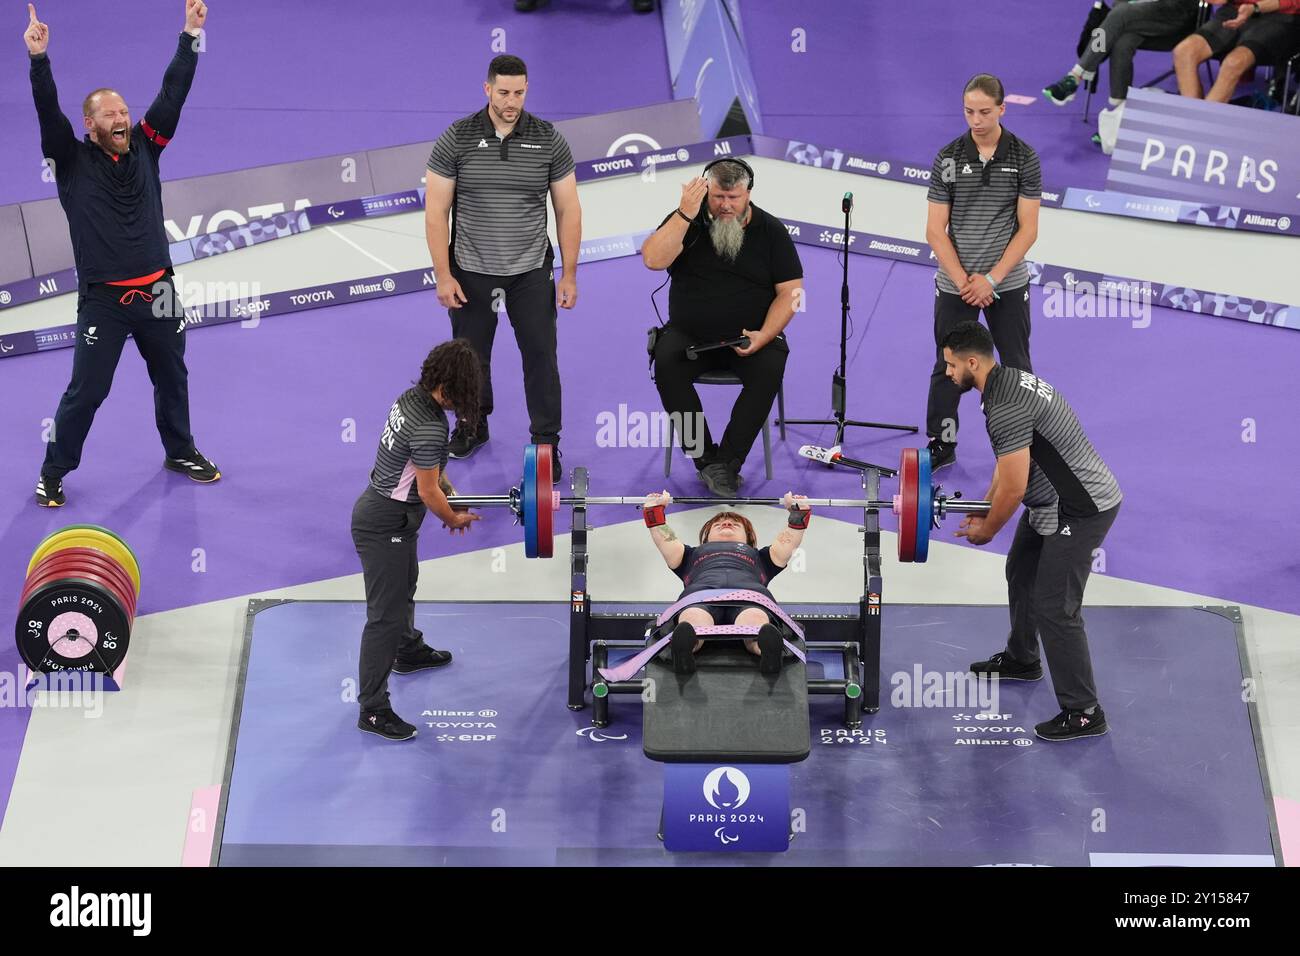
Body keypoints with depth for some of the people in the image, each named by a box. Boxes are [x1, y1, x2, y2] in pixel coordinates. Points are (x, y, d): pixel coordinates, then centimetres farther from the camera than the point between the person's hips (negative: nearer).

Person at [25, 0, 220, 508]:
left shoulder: (144, 149, 4)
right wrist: (39, 58, -32)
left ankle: (180, 452, 41)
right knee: (86, 390, -1)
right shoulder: (72, 161, -4)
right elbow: (48, 112, -18)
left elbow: (172, 95, 0)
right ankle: (53, 472, 14)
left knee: (172, 378, 20)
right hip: (103, 298, -4)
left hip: (157, 290, 4)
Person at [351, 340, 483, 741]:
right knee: (386, 615, -5)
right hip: (385, 525, -11)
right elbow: (428, 492, -19)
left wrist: (449, 492, 13)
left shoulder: (410, 398, 0)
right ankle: (373, 710, 1)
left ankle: (409, 651, 58)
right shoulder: (430, 428, -29)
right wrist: (454, 519, -1)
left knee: (404, 586, 33)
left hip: (379, 507, 11)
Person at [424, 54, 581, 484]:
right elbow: (436, 211, -6)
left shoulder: (549, 140, -6)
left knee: (541, 355, 2)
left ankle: (546, 444, 15)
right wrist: (443, 276, -9)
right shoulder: (456, 139, -9)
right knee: (471, 355, 14)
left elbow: (568, 210, 0)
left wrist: (569, 275, -3)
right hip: (471, 271, 0)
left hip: (531, 271, 0)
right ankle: (473, 425, 38)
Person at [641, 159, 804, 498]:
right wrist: (685, 214, -24)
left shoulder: (771, 230, 1)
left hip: (750, 338, 0)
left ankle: (728, 463, -23)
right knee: (666, 361, -31)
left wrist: (764, 335, -16)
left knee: (770, 368, -31)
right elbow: (653, 260, -17)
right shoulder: (688, 220, 0)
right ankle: (707, 458, -23)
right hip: (689, 335, 0)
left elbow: (790, 291, -1)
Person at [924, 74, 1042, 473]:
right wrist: (964, 281, -11)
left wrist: (991, 279, -13)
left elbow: (1027, 230, -6)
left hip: (1008, 283, -1)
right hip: (955, 284, 1)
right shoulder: (948, 158, -2)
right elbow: (935, 230, -3)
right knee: (948, 367, 8)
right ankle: (941, 445, 20)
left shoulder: (1024, 158, -4)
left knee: (1016, 367, 7)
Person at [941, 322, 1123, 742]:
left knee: (1054, 609, -9)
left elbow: (1014, 488, -23)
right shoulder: (1011, 380, 8)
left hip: (1080, 510, -11)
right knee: (1021, 575, 27)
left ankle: (1083, 713, -2)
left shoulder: (1004, 408, -26)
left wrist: (986, 530, -7)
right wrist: (986, 507, 23)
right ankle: (1021, 660, 49)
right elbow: (1010, 463, 20)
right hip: (1055, 501, 11)